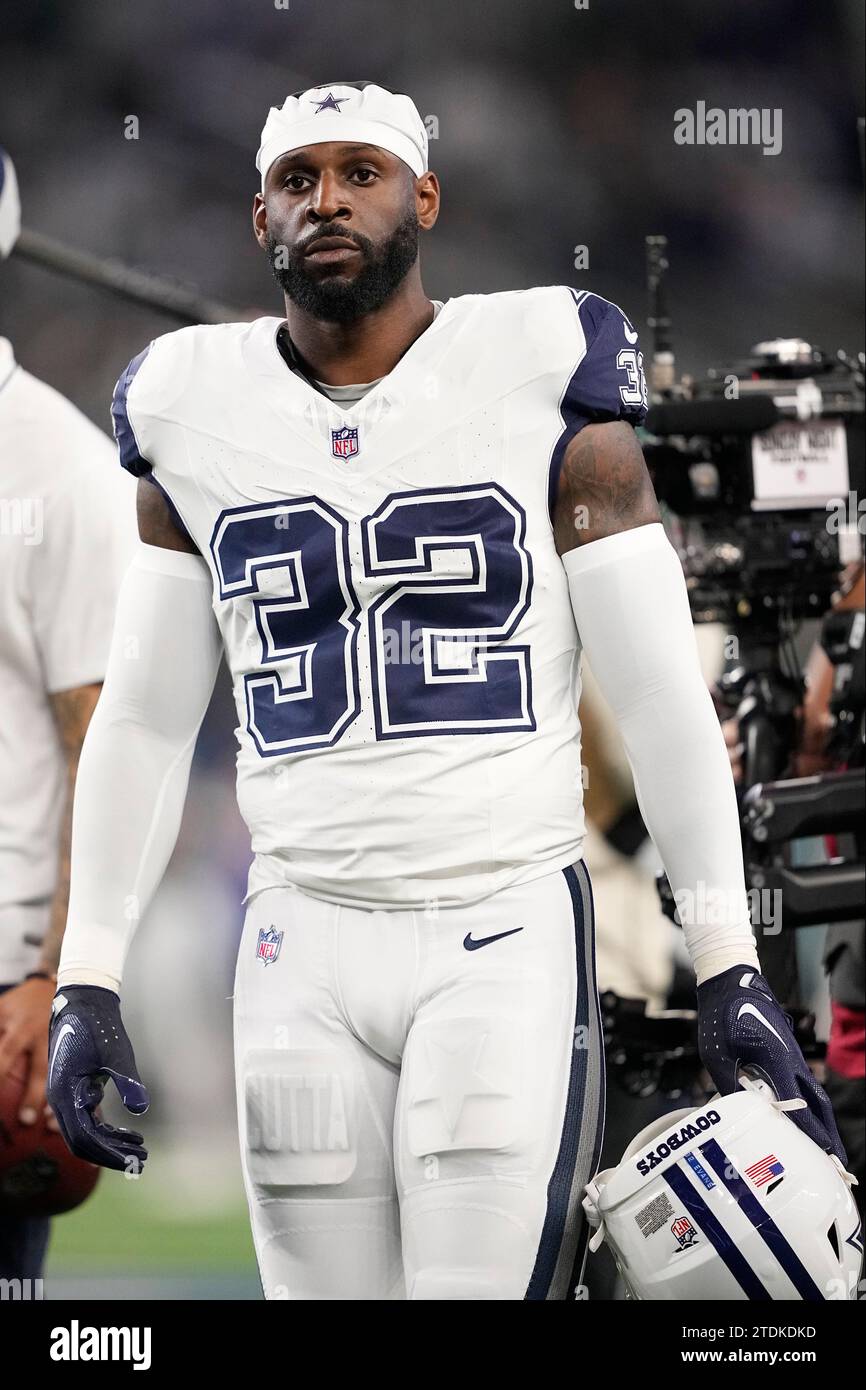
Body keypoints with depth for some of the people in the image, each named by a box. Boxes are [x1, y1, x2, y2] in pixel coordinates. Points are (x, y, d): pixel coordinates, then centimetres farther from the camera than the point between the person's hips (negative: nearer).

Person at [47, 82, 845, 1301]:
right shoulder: (198, 414, 8)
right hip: (305, 944, 3)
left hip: (509, 927, -3)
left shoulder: (541, 382, -2)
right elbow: (145, 719, 13)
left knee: (491, 1280, -16)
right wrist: (87, 984, 7)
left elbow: (661, 696, 0)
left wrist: (729, 970, -3)